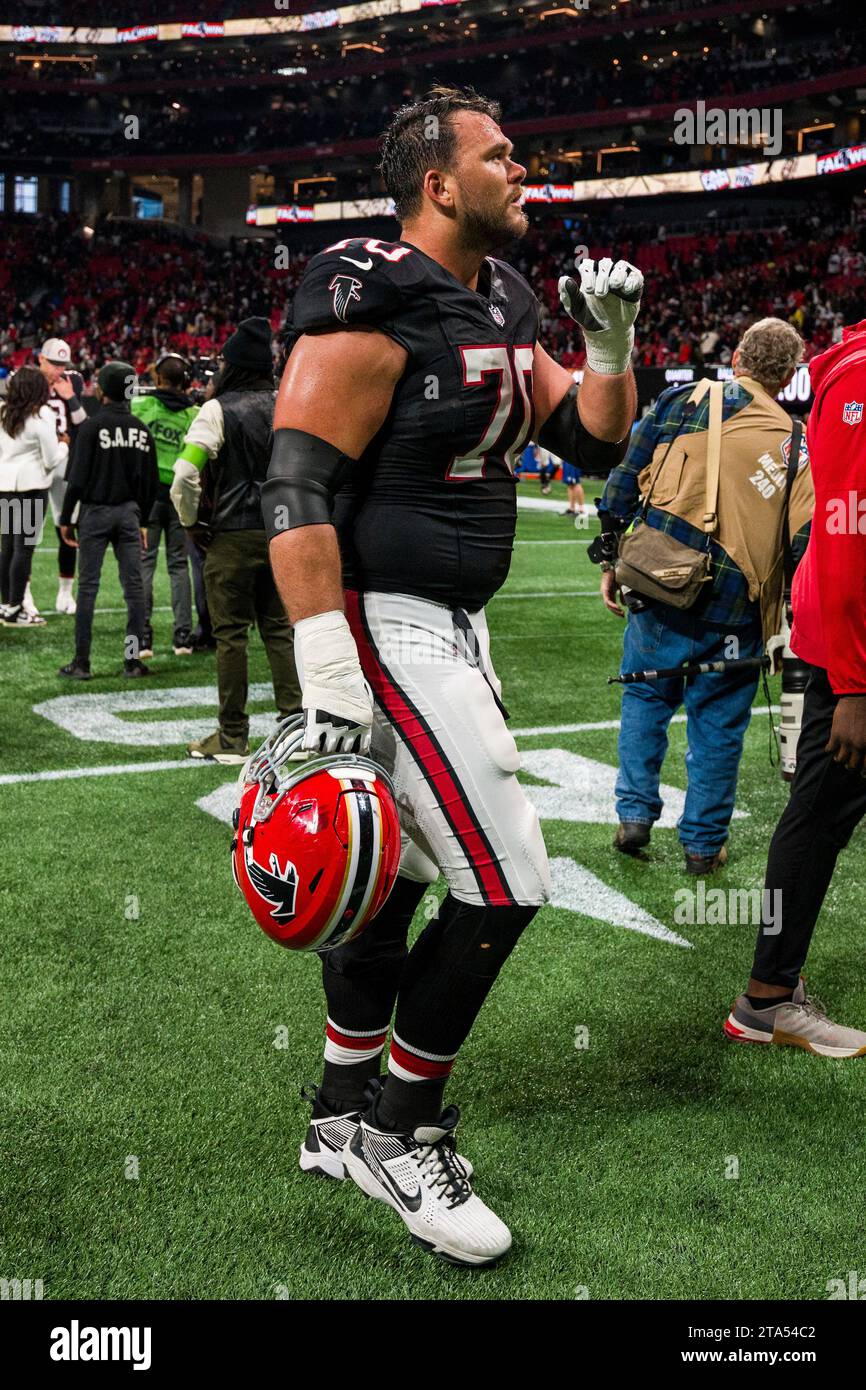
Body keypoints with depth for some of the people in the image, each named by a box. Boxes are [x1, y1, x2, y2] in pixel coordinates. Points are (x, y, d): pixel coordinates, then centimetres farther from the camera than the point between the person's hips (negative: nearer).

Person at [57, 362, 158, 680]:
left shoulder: (92, 426, -9)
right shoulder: (141, 429, 6)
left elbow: (78, 477, -11)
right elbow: (151, 480, 10)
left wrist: (66, 518, -3)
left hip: (95, 511, -4)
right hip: (129, 512, 4)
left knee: (88, 586, 0)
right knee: (133, 585, 5)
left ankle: (81, 663, 1)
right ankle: (133, 660, 6)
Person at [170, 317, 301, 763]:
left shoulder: (218, 410, -9)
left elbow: (185, 474, -16)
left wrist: (189, 521, -2)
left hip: (234, 536, -5)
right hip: (283, 534, 5)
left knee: (231, 635, 1)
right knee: (279, 629, 12)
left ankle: (232, 739, 6)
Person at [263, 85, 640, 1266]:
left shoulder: (502, 304, 12)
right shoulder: (372, 310, -16)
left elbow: (593, 442, 18)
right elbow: (297, 493, -21)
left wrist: (611, 341, 0)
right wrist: (329, 679, -25)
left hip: (455, 624, 10)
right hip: (384, 627, -9)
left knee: (396, 875, 16)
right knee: (503, 883, -8)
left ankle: (339, 1120, 32)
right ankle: (399, 1134, 11)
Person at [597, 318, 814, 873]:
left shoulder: (682, 401, 4)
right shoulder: (793, 442, 3)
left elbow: (624, 483, 2)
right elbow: (804, 543, -3)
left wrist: (612, 560, 11)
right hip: (731, 608, -1)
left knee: (646, 696, 21)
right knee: (717, 723, 13)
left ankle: (635, 814, 19)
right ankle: (703, 843, 22)